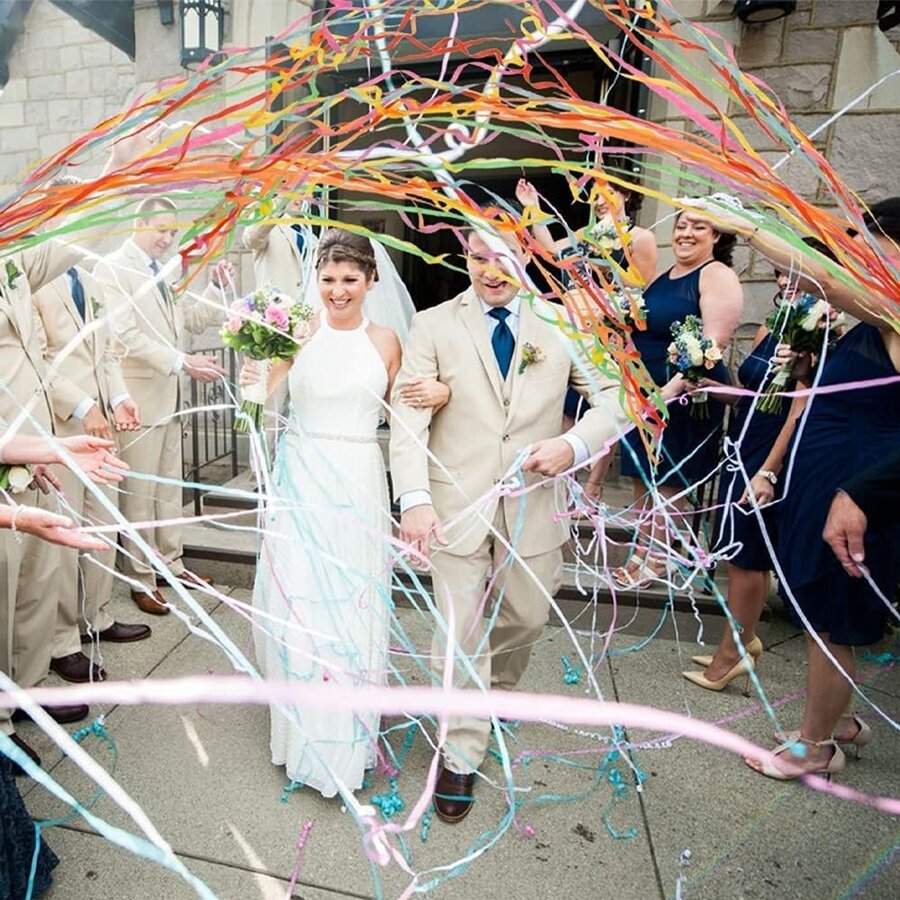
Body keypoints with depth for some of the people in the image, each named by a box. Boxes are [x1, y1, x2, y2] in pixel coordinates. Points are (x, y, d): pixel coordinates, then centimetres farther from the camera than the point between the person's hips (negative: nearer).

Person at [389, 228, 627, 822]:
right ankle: (462, 755, 27)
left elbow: (618, 396, 3)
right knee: (460, 633, 4)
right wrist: (414, 498, -21)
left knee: (527, 617, 20)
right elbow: (408, 417, -9)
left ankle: (496, 691, 53)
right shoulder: (433, 326, -2)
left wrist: (575, 445, -16)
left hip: (533, 504, 2)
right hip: (456, 505, -2)